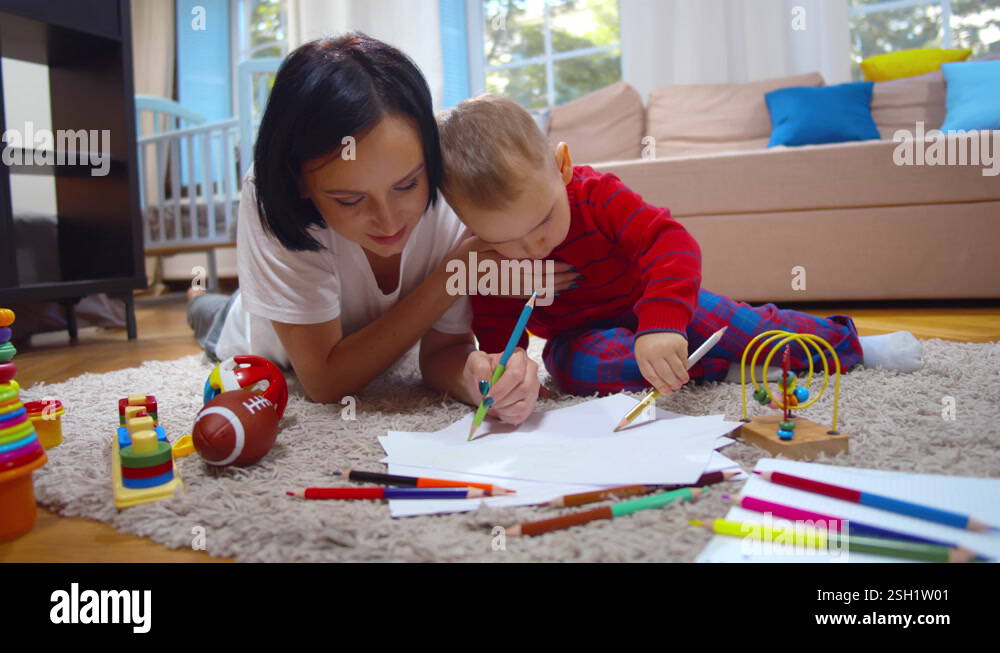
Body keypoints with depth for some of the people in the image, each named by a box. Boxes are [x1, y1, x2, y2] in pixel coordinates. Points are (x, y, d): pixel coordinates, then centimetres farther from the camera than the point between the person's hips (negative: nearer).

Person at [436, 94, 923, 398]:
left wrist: (661, 323, -50)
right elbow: (495, 332, -17)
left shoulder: (598, 194, -26)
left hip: (653, 303, 0)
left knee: (725, 320, -21)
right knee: (578, 366, -33)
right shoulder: (486, 263, -21)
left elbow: (669, 241, -34)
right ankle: (720, 366, -23)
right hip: (581, 334, 1)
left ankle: (848, 343, 5)